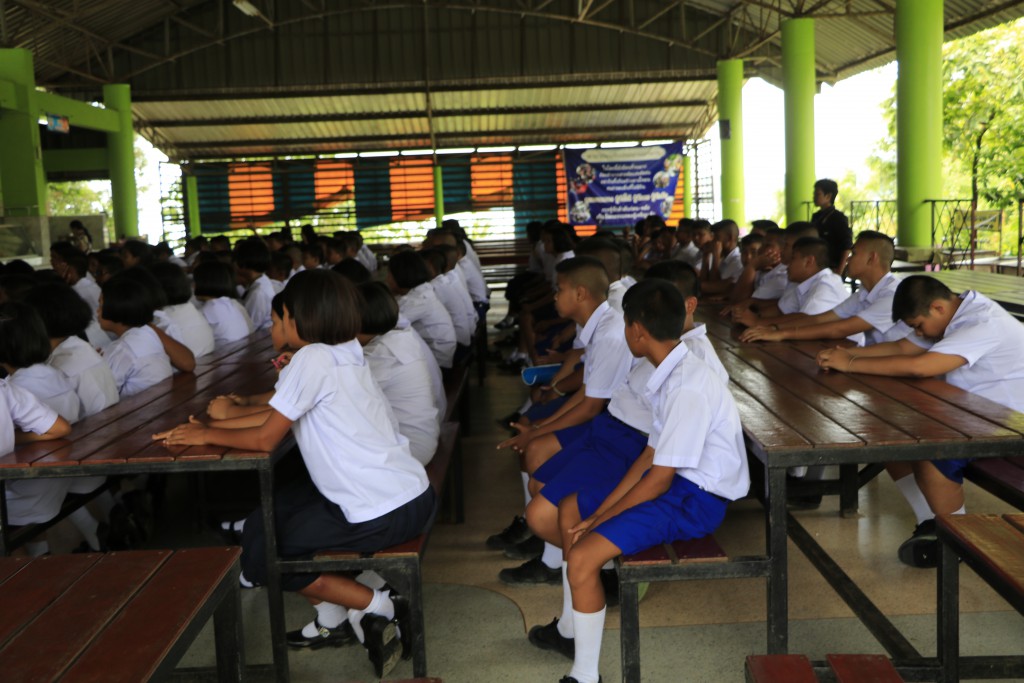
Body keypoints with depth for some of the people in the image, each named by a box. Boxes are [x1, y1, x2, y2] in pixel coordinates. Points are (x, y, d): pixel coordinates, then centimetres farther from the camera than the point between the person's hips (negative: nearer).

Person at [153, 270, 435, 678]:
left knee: (259, 548, 8)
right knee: (279, 508, 22)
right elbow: (285, 412, 18)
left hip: (383, 514, -9)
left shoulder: (312, 358, -15)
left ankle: (375, 607, 5)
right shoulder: (346, 353, 10)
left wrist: (205, 435, -2)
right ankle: (332, 620, 22)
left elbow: (265, 439, -13)